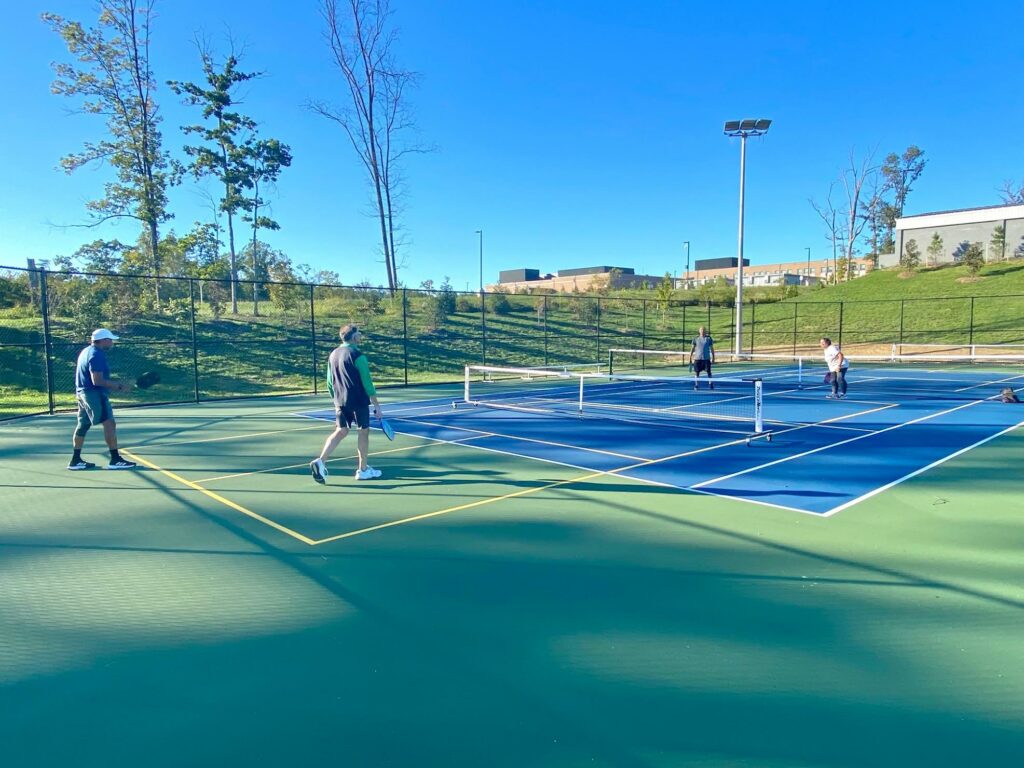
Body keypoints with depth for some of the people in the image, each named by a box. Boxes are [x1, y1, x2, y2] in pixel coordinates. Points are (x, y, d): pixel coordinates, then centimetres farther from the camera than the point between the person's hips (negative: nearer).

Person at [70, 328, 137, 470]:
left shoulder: (87, 351, 15)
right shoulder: (97, 355, -17)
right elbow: (98, 381, -24)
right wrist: (118, 386, -20)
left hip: (83, 393, 11)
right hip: (94, 394, -11)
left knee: (83, 426, 14)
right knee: (109, 424, -11)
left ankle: (76, 460, 20)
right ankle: (115, 460, -11)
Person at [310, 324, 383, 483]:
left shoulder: (333, 355, 8)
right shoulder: (358, 356, -14)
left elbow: (330, 382, 14)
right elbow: (367, 383, -14)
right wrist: (376, 405, -9)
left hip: (340, 402, 7)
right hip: (358, 401, -6)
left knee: (341, 431, 12)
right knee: (363, 431, 6)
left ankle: (320, 461, -5)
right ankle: (363, 470, 14)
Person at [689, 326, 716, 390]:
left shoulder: (709, 338, 3)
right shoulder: (696, 338, 3)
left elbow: (712, 348, 7)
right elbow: (692, 348, 7)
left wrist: (713, 357, 3)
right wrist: (690, 357, 3)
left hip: (706, 358, 0)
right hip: (697, 358, 1)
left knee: (709, 372, -1)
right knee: (697, 372, 2)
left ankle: (711, 385, 9)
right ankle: (697, 385, 12)